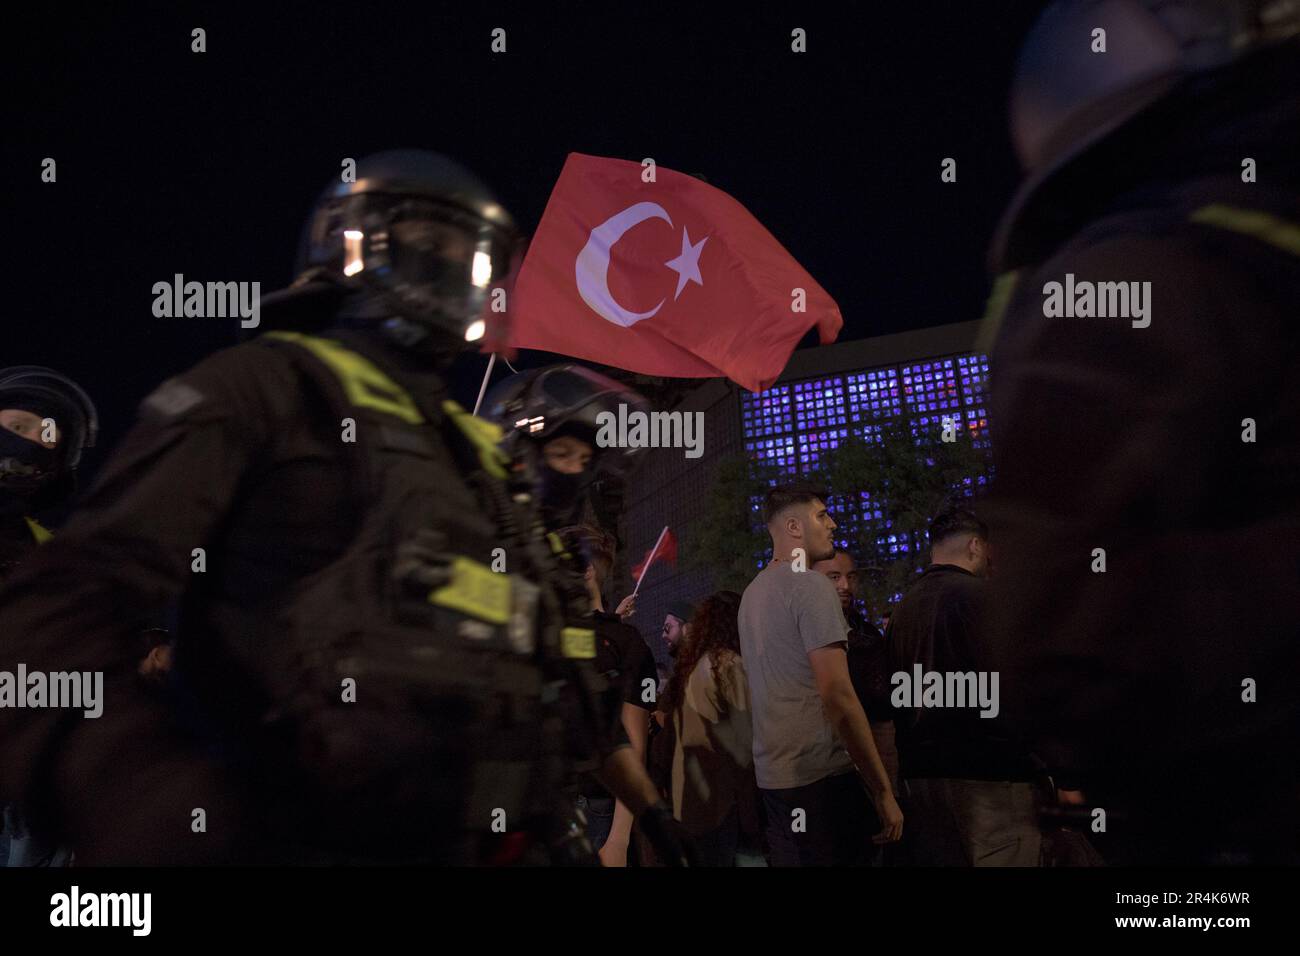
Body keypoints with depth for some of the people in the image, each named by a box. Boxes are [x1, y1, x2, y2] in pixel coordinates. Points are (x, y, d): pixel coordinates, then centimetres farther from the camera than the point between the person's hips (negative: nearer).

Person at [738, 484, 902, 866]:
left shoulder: (753, 591, 16)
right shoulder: (810, 586, -12)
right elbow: (838, 696, -18)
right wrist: (883, 791, -17)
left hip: (771, 773, 9)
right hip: (820, 776, -9)